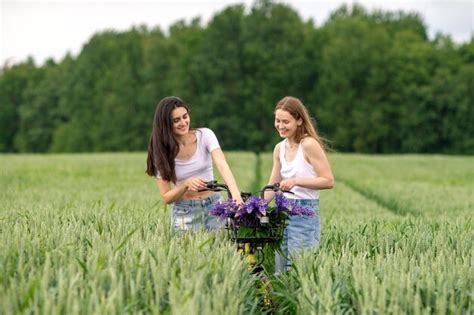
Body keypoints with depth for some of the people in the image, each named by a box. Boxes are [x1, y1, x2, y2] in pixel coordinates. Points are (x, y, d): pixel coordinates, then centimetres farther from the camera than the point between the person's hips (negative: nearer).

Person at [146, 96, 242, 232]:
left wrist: (236, 194, -39)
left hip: (213, 206, 1)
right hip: (184, 213, 0)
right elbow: (166, 197, -5)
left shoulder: (205, 135, -7)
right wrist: (186, 184, -23)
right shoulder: (161, 151, -6)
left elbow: (222, 166, -23)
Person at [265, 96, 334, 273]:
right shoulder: (279, 148, 10)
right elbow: (272, 186, 14)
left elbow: (328, 181, -14)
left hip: (305, 213, -7)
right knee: (280, 270, 9)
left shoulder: (309, 144, -12)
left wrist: (296, 181, -22)